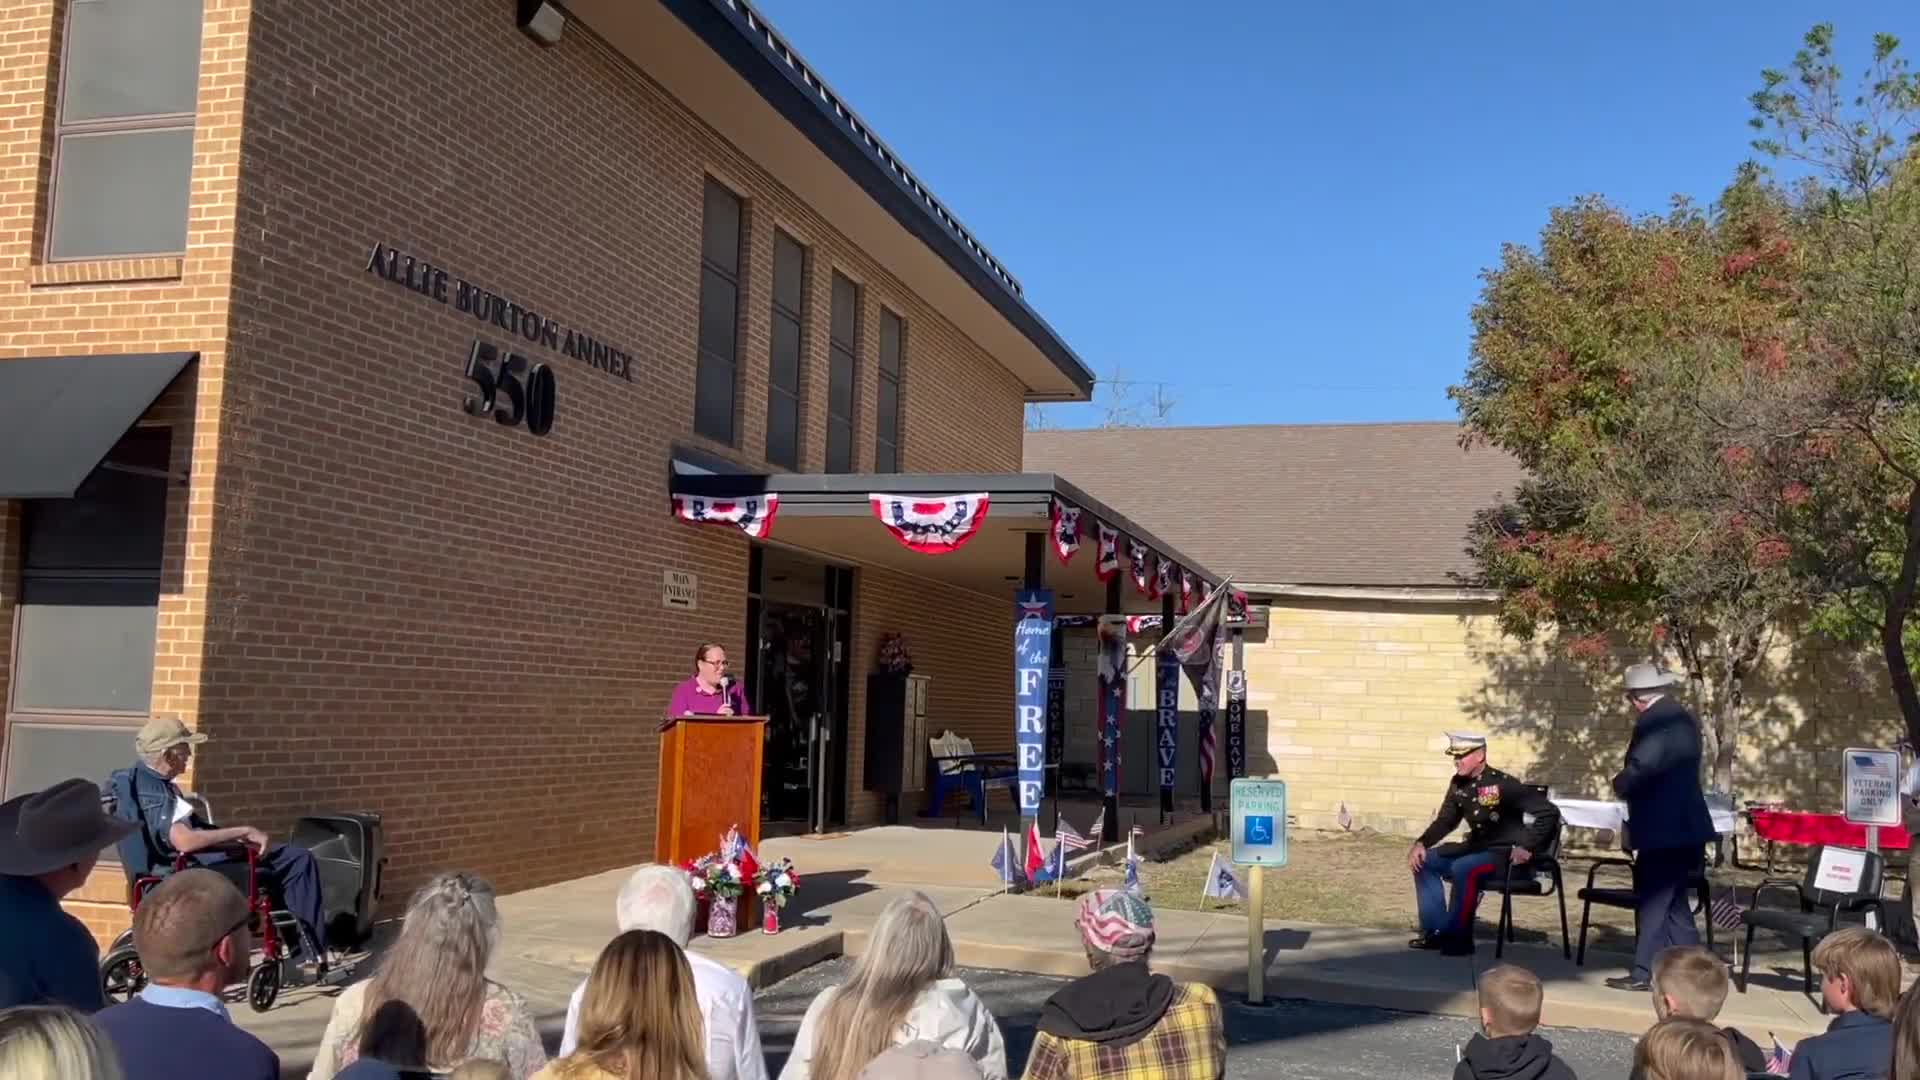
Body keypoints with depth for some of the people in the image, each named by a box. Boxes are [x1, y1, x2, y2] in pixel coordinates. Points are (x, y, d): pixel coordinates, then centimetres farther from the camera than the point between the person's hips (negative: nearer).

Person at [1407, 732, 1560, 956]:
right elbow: (1445, 820, 12)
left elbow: (1549, 812, -22)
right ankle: (1435, 931, 1)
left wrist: (1528, 848, -24)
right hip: (1477, 848, 8)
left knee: (1463, 868, -34)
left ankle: (1458, 938, -23)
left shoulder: (1503, 785, -21)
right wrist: (1421, 843, -5)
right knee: (1424, 861, 1)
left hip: (1505, 854, -8)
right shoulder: (1458, 784, 1)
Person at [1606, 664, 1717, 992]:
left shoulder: (1654, 721, -19)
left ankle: (1644, 973, 3)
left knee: (1653, 902, -2)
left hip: (1663, 828, -9)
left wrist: (1620, 785, -10)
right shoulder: (1682, 717, 12)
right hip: (1682, 825, 9)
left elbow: (1640, 768, -29)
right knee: (1672, 902, 17)